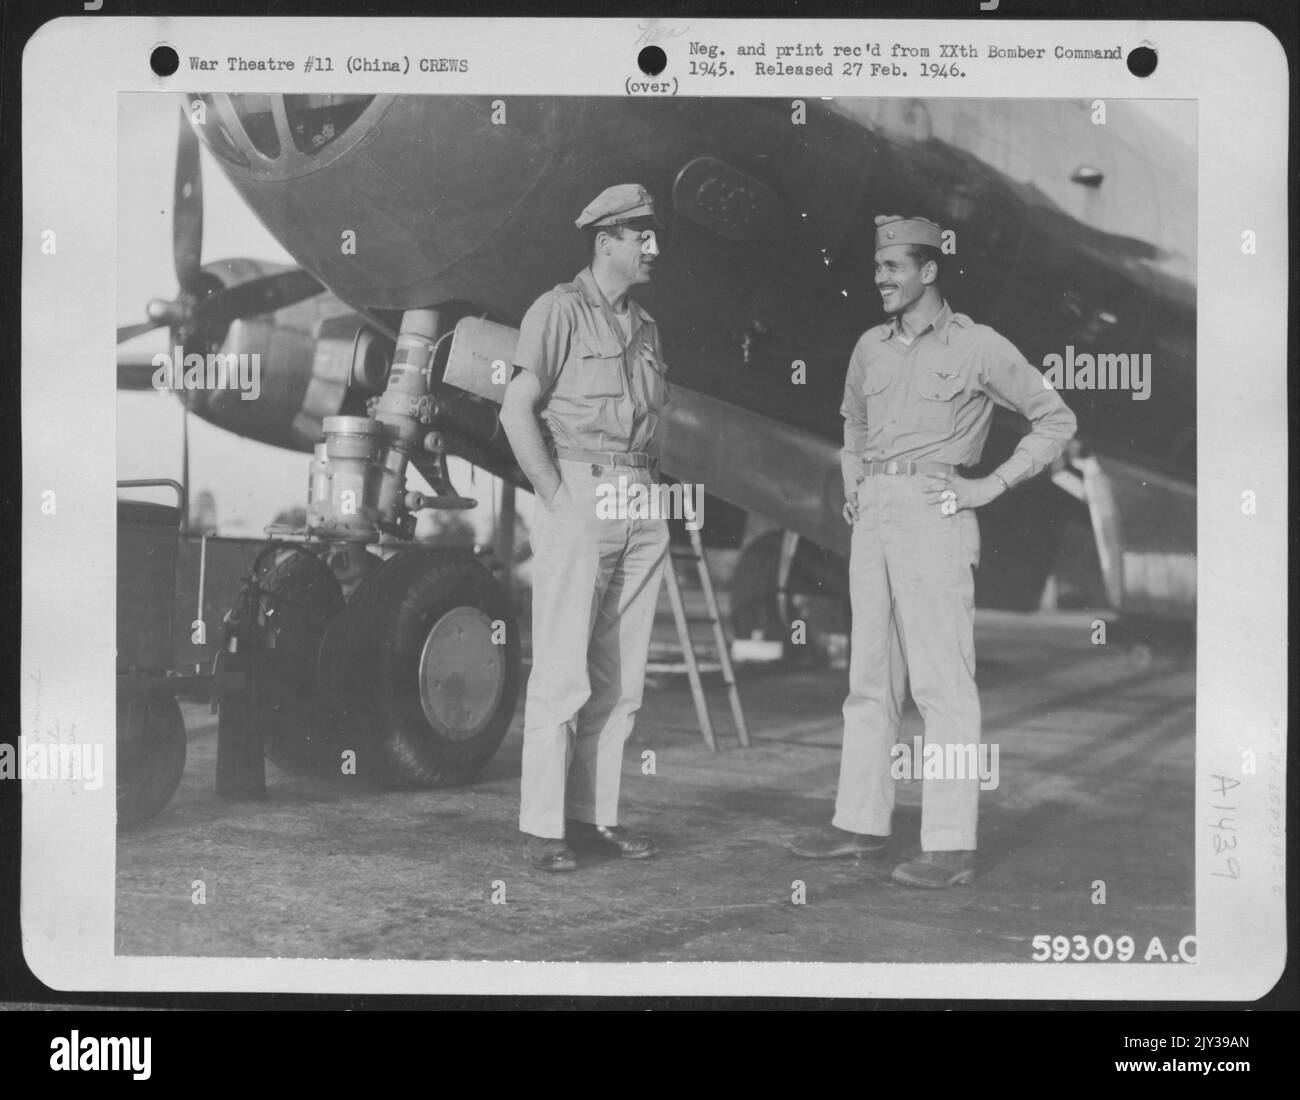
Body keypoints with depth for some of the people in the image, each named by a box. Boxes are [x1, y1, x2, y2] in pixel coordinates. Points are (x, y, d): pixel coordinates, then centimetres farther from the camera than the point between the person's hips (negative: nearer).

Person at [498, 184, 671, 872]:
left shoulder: (644, 327, 18)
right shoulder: (560, 310, -3)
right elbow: (517, 410, -9)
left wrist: (651, 488, 9)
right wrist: (557, 498, -13)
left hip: (641, 509, 7)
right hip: (579, 498, -7)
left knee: (621, 676, 7)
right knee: (562, 672, -8)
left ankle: (596, 814, 15)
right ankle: (542, 827, -3)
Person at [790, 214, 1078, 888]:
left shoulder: (978, 348, -3)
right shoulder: (871, 347, 15)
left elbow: (1056, 420, -1)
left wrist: (992, 486, -8)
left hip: (933, 512, -7)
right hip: (872, 515, 7)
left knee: (942, 682, -8)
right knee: (869, 679, 10)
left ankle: (951, 845, -7)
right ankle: (862, 823, 19)